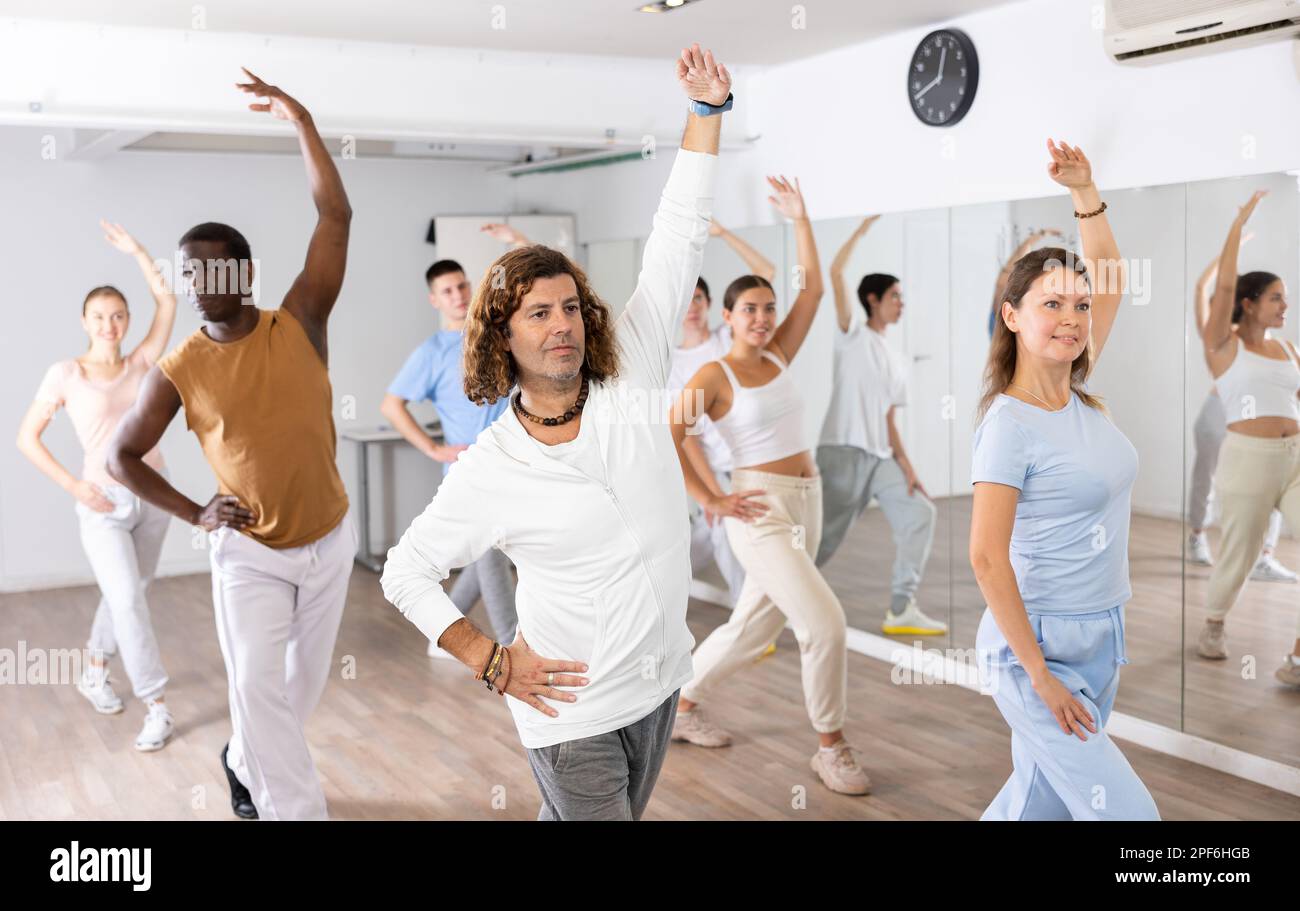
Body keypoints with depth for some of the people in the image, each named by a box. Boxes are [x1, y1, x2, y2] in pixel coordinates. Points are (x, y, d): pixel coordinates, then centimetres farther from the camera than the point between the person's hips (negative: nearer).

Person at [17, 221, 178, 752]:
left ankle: (93, 674, 38)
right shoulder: (66, 374, -5)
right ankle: (157, 708, -8)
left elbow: (167, 302, -1)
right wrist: (74, 486, -10)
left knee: (125, 593, 16)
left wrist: (136, 251, 1)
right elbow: (26, 437, -2)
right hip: (104, 505, -4)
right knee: (128, 600, -12)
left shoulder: (141, 365, 3)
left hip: (152, 495, 4)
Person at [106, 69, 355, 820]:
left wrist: (302, 122, -23)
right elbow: (122, 455, 1)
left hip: (331, 537, 2)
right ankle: (297, 809, -3)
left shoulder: (300, 325, -12)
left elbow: (336, 217, -19)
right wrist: (195, 513, -8)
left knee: (306, 676, 18)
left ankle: (248, 762, 44)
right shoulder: (178, 372, -11)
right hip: (248, 551, -2)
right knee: (256, 682, -13)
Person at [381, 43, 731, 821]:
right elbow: (405, 574, -1)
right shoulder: (488, 470, -12)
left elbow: (680, 239, -8)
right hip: (574, 711, -4)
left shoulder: (632, 381, -6)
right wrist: (494, 662, -7)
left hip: (661, 685, 4)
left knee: (596, 814, 20)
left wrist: (708, 111, -12)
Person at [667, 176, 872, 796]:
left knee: (754, 627, 16)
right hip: (761, 510, -7)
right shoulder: (713, 376, -9)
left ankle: (683, 709, 34)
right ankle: (831, 748, 1)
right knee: (826, 624, -15)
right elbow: (665, 438, -15)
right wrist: (711, 502, -14)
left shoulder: (779, 356, 8)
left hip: (807, 503, 7)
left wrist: (799, 218, 3)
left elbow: (813, 287, 5)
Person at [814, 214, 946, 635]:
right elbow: (835, 272, -10)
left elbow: (888, 419, 19)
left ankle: (901, 610, 3)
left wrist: (905, 464, 6)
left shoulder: (896, 361, 22)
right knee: (824, 538, -7)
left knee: (919, 513, -2)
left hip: (880, 457, 7)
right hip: (842, 452, -7)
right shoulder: (852, 333, 3)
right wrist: (866, 224, -5)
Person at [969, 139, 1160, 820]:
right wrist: (1040, 675, -19)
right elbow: (986, 557, -20)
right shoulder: (1009, 423, -16)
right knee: (1124, 812, -5)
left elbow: (1109, 280, 15)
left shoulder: (1079, 394, 5)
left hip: (1100, 638, 7)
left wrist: (1084, 189, 5)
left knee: (1038, 803, 15)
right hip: (1039, 641, -7)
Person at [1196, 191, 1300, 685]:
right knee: (1239, 553, 7)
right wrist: (1239, 223, -11)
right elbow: (1224, 284, -15)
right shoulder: (1222, 344, -2)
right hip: (1249, 458, -5)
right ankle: (1212, 627, 35)